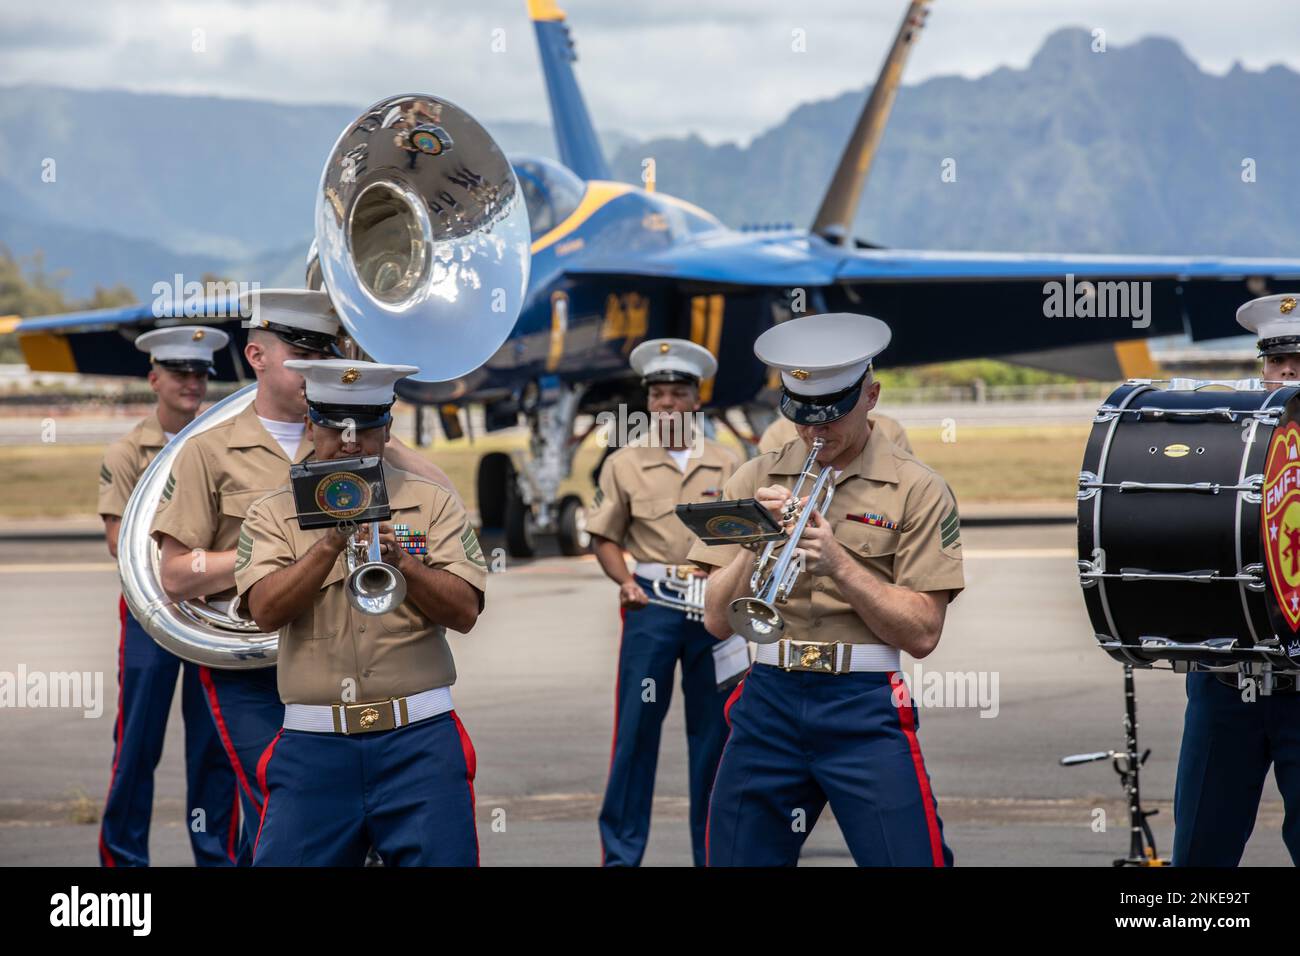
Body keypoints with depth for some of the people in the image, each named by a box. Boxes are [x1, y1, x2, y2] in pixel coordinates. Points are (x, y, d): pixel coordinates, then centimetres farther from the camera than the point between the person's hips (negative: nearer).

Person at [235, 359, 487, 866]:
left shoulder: (433, 504, 8)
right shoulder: (271, 514, 9)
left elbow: (465, 612, -2)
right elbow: (266, 611, -7)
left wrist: (401, 560, -16)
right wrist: (332, 542, -16)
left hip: (418, 736, 0)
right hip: (312, 746, 0)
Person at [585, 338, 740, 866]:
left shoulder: (724, 464, 7)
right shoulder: (624, 463, 4)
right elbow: (605, 538, 5)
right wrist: (625, 581, -12)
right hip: (652, 603, -2)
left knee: (714, 728, 6)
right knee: (636, 725, -3)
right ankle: (621, 851, 3)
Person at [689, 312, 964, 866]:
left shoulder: (917, 491, 0)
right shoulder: (756, 480, 9)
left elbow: (922, 634, -6)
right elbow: (717, 621, 5)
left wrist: (838, 562, -16)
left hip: (865, 707, -3)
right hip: (768, 700, 3)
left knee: (909, 857, -9)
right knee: (736, 858, 5)